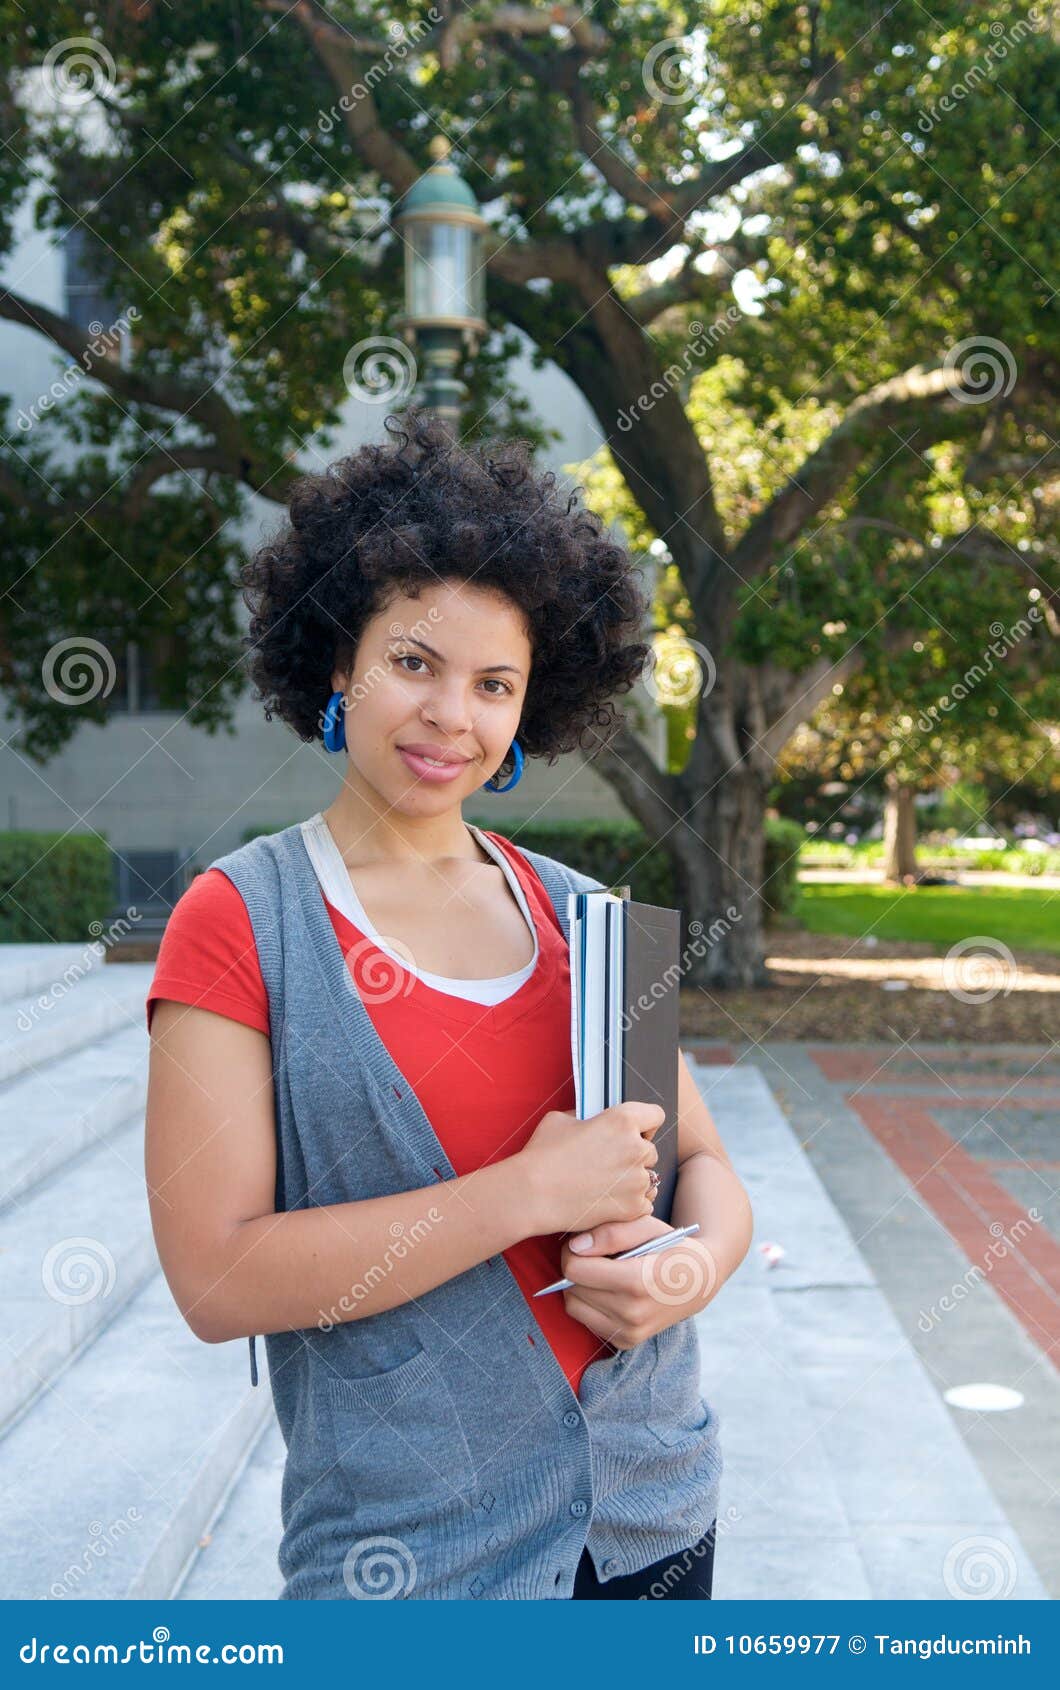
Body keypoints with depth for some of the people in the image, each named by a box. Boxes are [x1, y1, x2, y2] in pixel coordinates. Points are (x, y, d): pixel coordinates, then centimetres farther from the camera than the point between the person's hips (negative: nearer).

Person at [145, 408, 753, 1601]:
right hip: (413, 1553, -4)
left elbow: (703, 1163, 9)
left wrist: (693, 1265, -14)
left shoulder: (578, 914, 3)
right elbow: (217, 1279, -17)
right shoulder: (240, 922, -10)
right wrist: (528, 1193, -21)